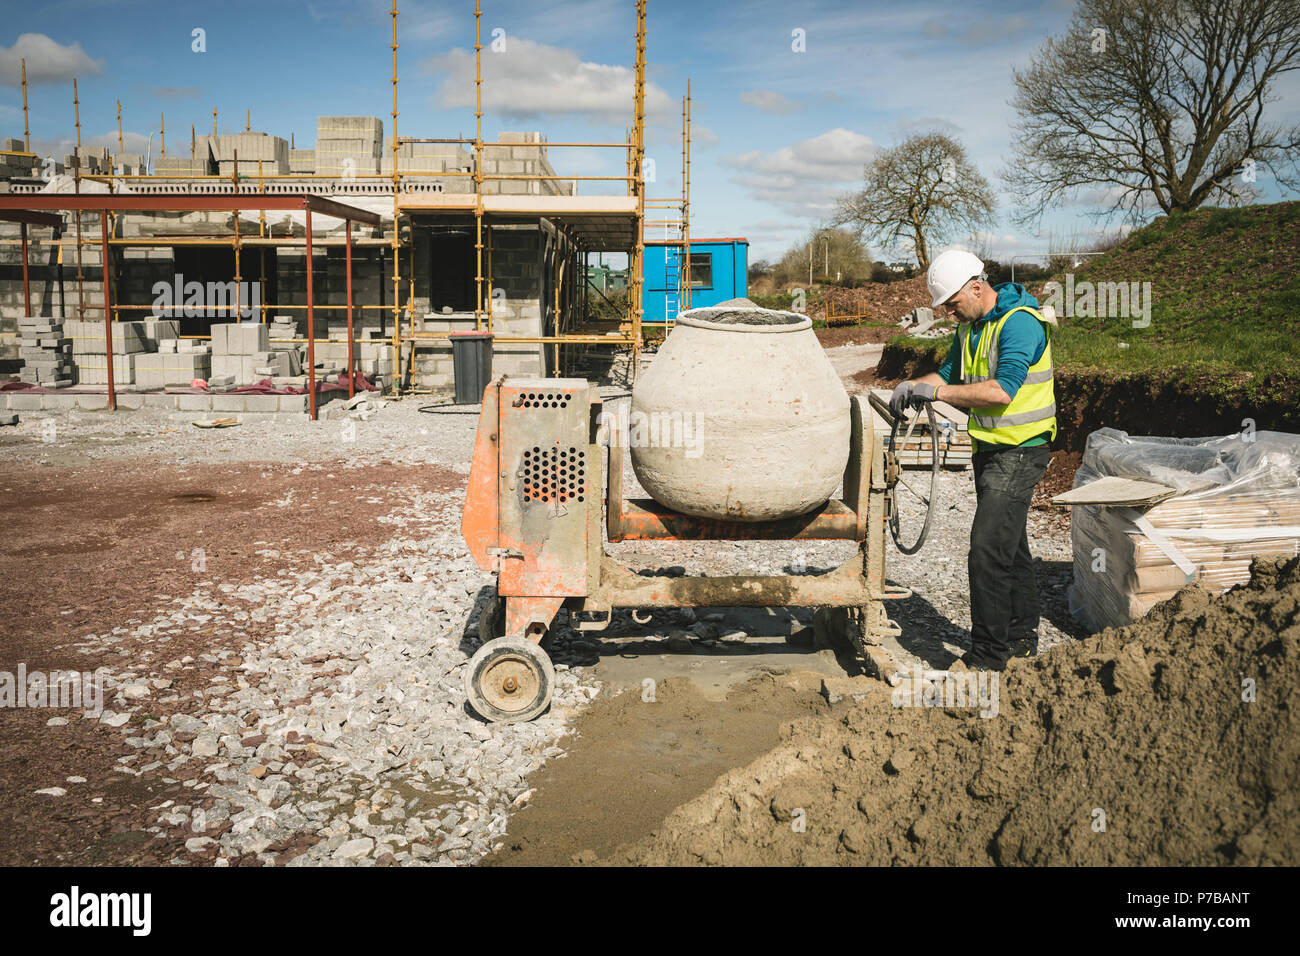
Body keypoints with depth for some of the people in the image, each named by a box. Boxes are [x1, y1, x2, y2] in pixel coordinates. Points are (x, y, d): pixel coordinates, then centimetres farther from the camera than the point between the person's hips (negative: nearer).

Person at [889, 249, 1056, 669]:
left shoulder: (1020, 322, -19)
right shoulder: (970, 324, 10)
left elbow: (1003, 391, -29)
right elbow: (951, 374, 18)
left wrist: (937, 392, -26)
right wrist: (914, 385, -2)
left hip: (1019, 451, -9)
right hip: (990, 448, 9)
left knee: (988, 550, -13)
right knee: (1010, 545, 18)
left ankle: (988, 655, -6)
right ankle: (1022, 635, 33)